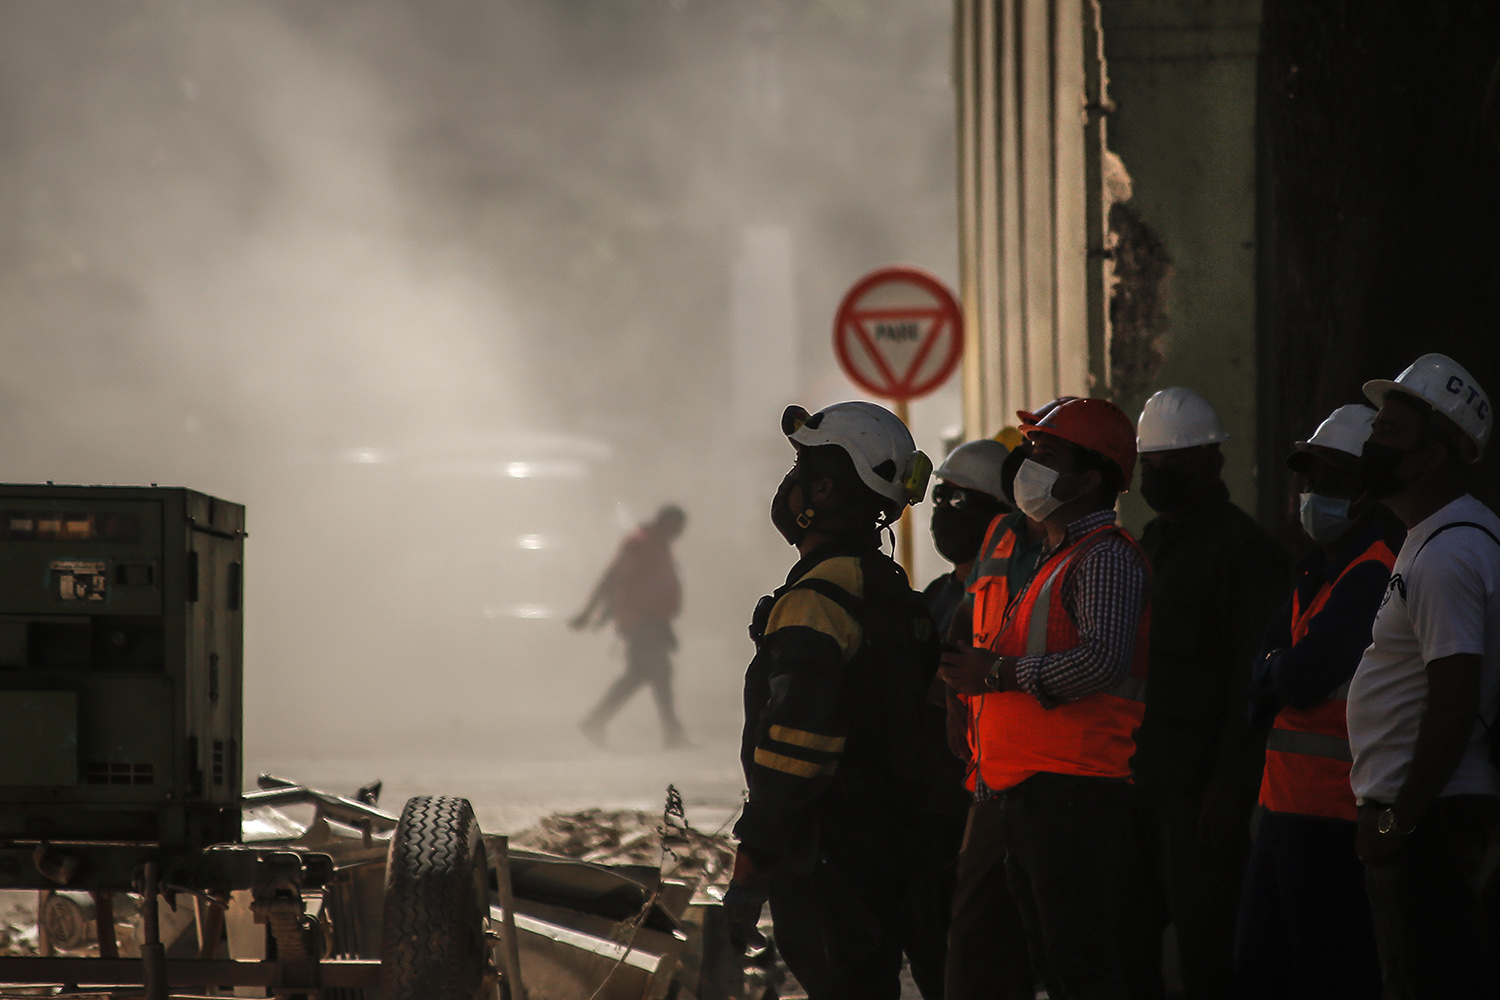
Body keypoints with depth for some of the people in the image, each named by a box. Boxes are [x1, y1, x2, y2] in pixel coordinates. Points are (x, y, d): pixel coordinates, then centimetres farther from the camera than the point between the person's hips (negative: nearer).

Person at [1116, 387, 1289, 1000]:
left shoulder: (1245, 549, -7)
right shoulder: (1149, 544, 18)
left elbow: (1253, 677, -13)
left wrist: (1228, 785, -18)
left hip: (1201, 783, -8)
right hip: (1138, 778, 8)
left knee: (1201, 949, -6)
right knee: (1128, 948, 9)